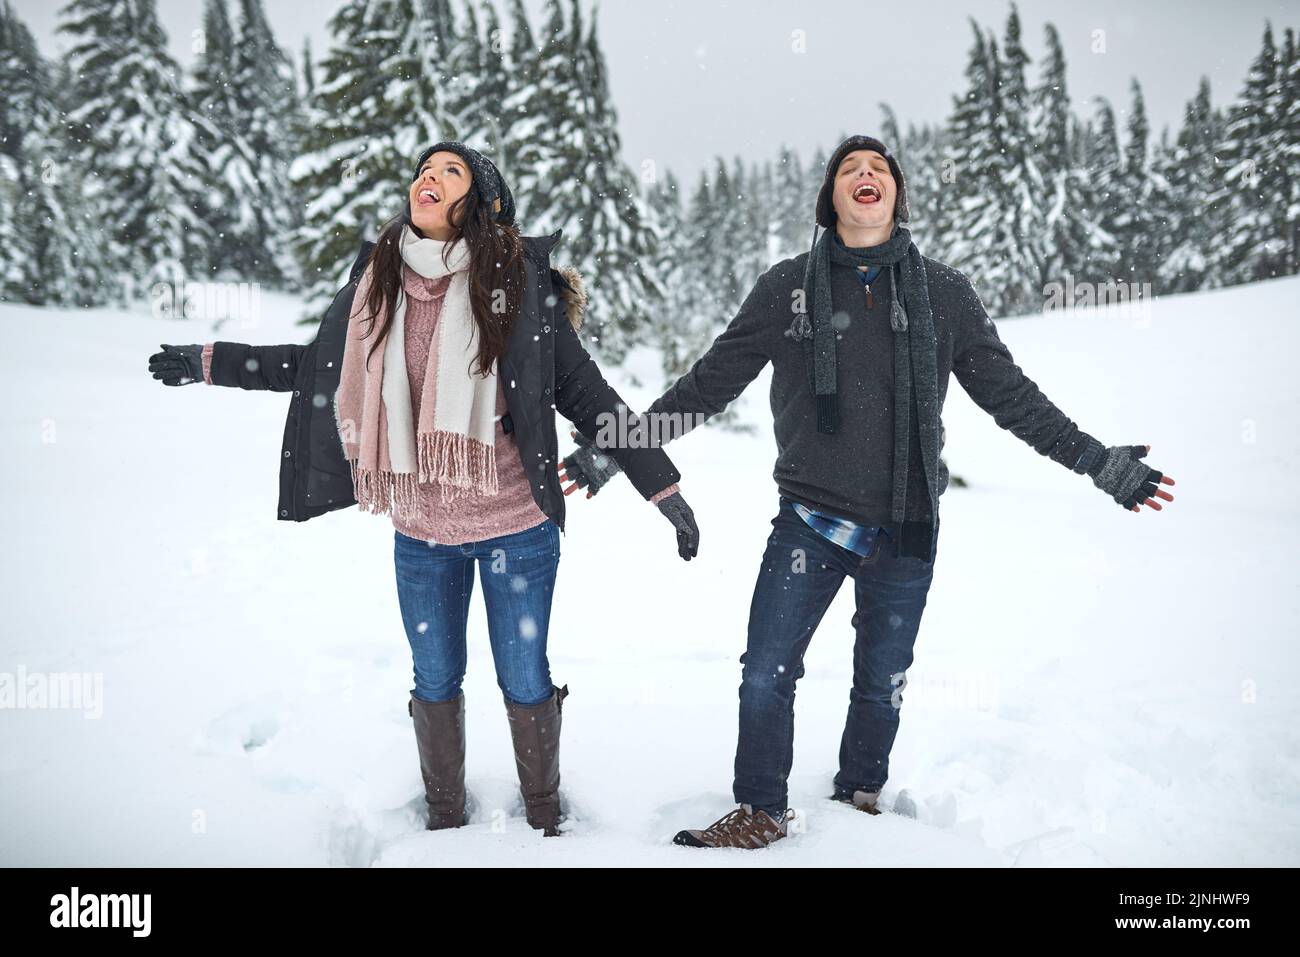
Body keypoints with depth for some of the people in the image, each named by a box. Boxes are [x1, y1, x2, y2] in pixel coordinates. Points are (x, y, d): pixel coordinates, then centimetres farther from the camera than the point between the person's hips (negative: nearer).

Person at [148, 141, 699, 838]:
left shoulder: (518, 283, -9)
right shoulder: (380, 280, 1)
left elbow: (586, 393, -7)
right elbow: (321, 366, 15)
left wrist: (665, 490, -9)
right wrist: (210, 363, 18)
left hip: (516, 529, -3)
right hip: (420, 533, 3)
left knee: (524, 678, 9)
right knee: (435, 681, 16)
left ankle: (545, 817, 33)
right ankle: (444, 819, 38)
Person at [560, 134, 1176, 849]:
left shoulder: (943, 292, 4)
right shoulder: (788, 287, 2)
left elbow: (1009, 393, 10)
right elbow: (709, 382, 6)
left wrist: (1096, 462, 8)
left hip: (905, 528, 1)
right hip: (811, 518, -1)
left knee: (882, 682, 13)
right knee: (765, 675, -3)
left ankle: (860, 797, 37)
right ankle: (761, 812, 17)